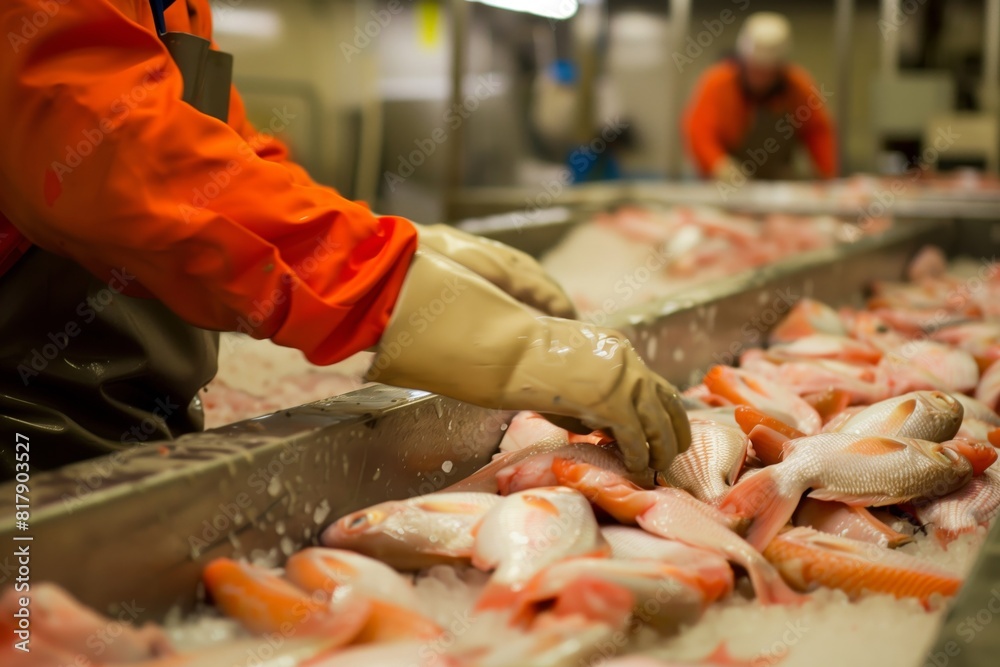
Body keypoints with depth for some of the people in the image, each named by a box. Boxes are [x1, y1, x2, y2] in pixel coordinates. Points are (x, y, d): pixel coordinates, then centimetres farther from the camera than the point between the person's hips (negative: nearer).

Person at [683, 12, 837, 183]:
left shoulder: (798, 86, -3)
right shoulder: (717, 83, -12)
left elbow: (818, 131, 4)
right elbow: (699, 132, -20)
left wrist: (828, 178, -7)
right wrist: (718, 164, -39)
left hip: (779, 186, 2)